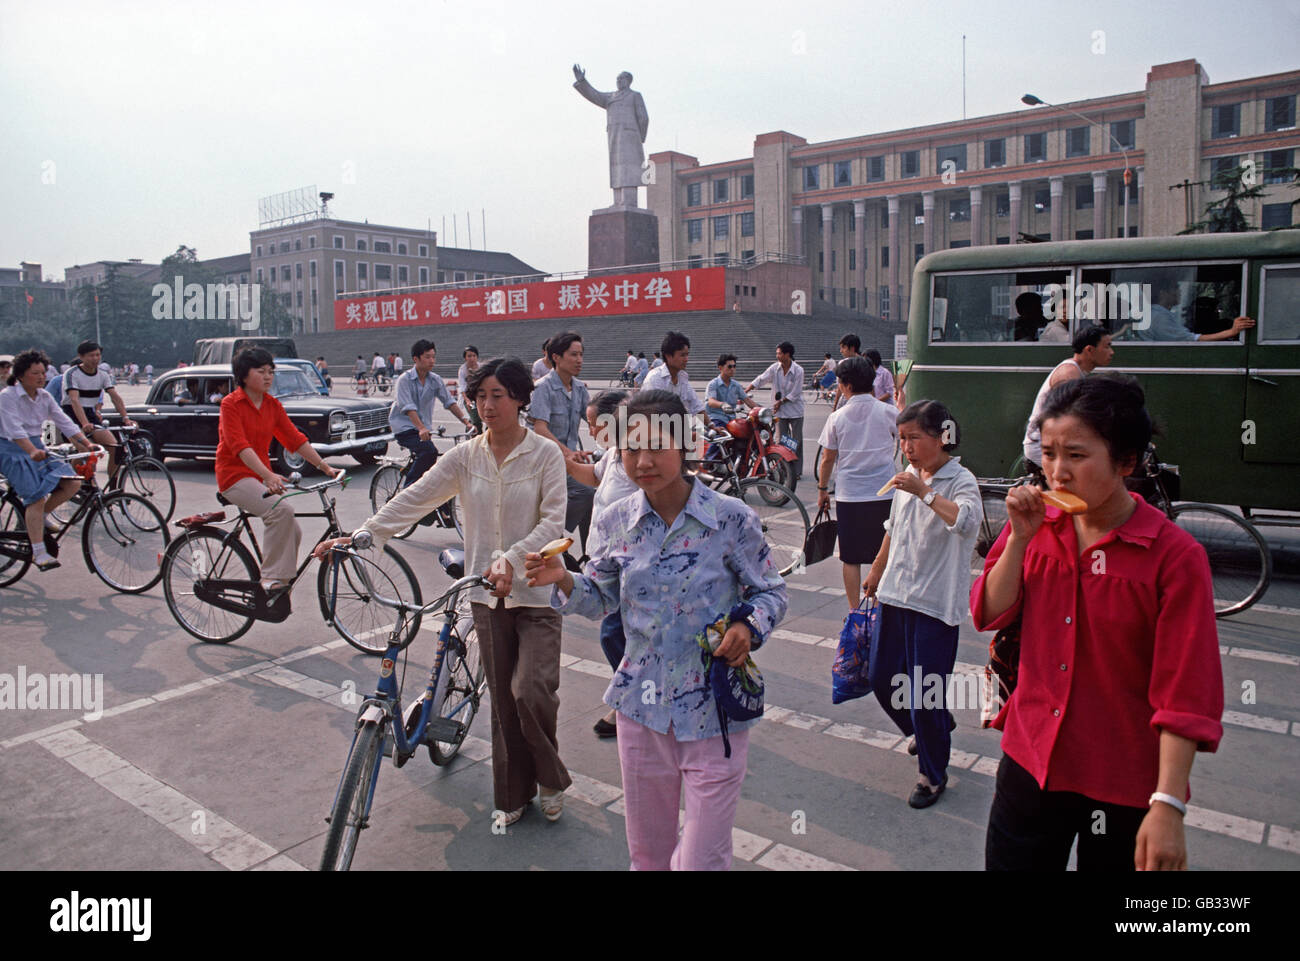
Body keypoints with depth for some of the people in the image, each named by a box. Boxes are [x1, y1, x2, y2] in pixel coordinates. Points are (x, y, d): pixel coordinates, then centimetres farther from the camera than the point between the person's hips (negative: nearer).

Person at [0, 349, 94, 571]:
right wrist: (32, 451, -41)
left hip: (37, 447, 6)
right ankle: (38, 552, -15)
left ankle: (43, 515, 13)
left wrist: (87, 444, -11)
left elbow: (65, 422, 2)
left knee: (73, 483, -13)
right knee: (36, 497, -19)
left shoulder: (44, 397, 8)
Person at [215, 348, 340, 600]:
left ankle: (281, 579, 19)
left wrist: (325, 468, -4)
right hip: (235, 475, -7)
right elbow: (240, 447, -23)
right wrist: (269, 476, -37)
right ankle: (272, 579, -24)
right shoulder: (231, 403, -11)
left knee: (293, 533, -4)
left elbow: (296, 439, 5)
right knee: (282, 509, -30)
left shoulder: (273, 405, 8)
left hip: (261, 475, 7)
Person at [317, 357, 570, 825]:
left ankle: (551, 780, 15)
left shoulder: (546, 454, -5)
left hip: (536, 592, -4)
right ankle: (512, 796, 29)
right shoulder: (465, 456, 4)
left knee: (531, 692, -14)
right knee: (502, 699, 11)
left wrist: (512, 558, -30)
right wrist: (361, 536, -16)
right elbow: (414, 499, -4)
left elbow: (553, 520, -15)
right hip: (486, 594, 4)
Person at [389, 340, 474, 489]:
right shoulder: (404, 380, -11)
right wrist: (421, 428, -37)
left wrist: (466, 422, -10)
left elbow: (449, 402, 3)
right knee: (430, 451, -27)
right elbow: (408, 408, -22)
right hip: (404, 427, -6)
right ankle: (408, 488, -15)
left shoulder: (435, 380, 5)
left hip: (424, 429, 6)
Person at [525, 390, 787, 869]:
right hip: (641, 705, 4)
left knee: (700, 859, 6)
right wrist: (564, 581, -10)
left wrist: (748, 626, -23)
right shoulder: (616, 521, -3)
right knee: (647, 854, 21)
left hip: (714, 710, -3)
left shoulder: (732, 518, -13)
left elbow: (771, 592, -3)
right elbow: (601, 599, 9)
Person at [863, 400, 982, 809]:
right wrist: (876, 571, 29)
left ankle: (933, 774, 20)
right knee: (882, 679, 15)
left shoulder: (961, 480, -12)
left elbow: (966, 520, -35)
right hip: (895, 594, 7)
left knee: (925, 693, -2)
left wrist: (924, 492, -32)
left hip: (935, 603, -7)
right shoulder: (908, 478, 10)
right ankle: (932, 729, 43)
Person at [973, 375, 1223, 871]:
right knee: (1008, 860, 15)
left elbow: (1185, 695, -15)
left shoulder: (1174, 555, -15)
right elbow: (988, 615, -3)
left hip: (1123, 787, -4)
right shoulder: (1035, 524, -1)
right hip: (1030, 760, 4)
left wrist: (1167, 806, -18)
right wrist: (1020, 537, -14)